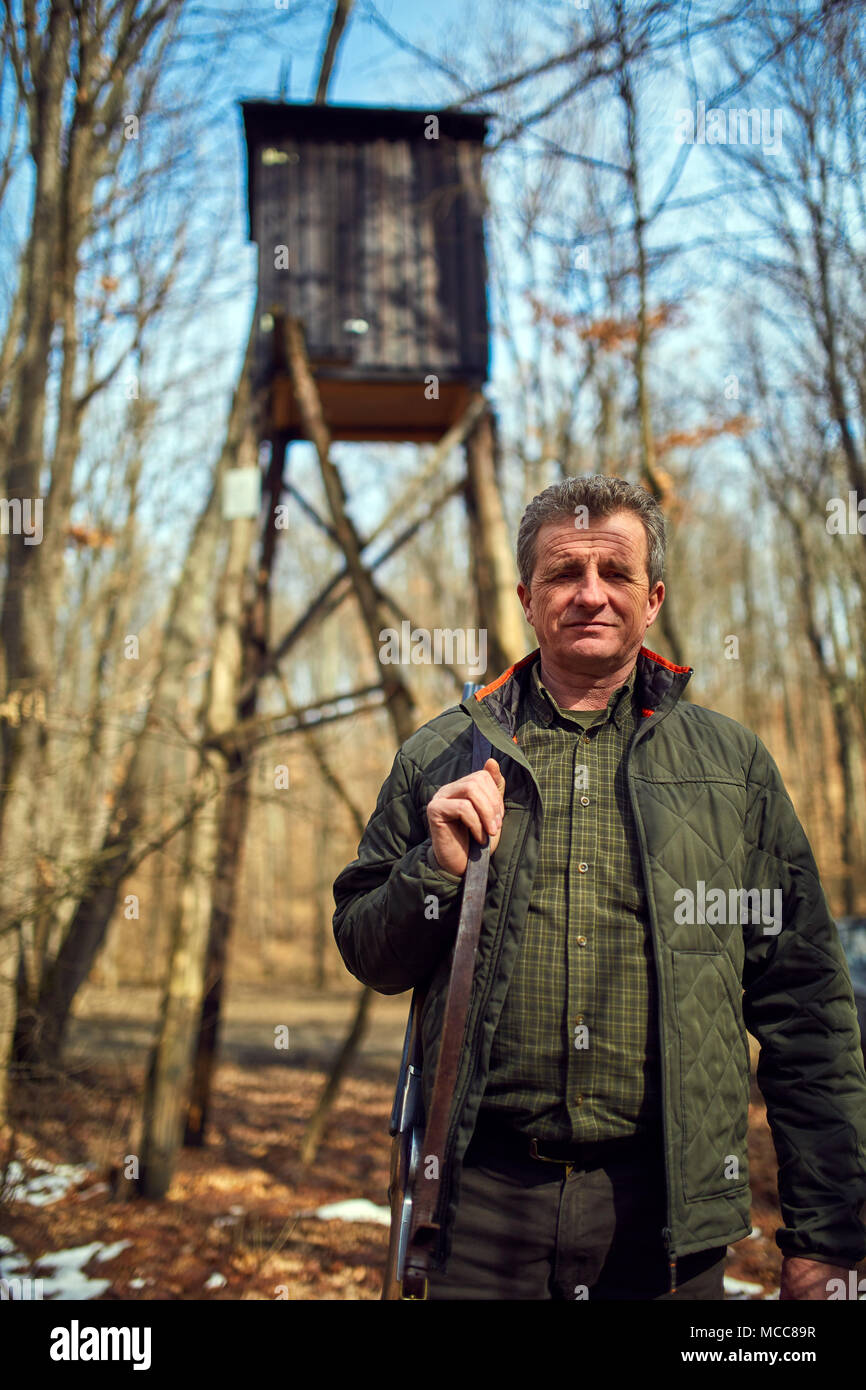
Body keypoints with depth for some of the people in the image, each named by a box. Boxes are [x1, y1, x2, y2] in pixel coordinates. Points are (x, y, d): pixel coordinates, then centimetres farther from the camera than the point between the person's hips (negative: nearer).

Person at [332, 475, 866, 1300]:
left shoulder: (733, 764, 6)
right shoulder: (442, 758, 7)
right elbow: (367, 957, 11)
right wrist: (437, 868, -9)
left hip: (665, 1205, 0)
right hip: (484, 1196, 0)